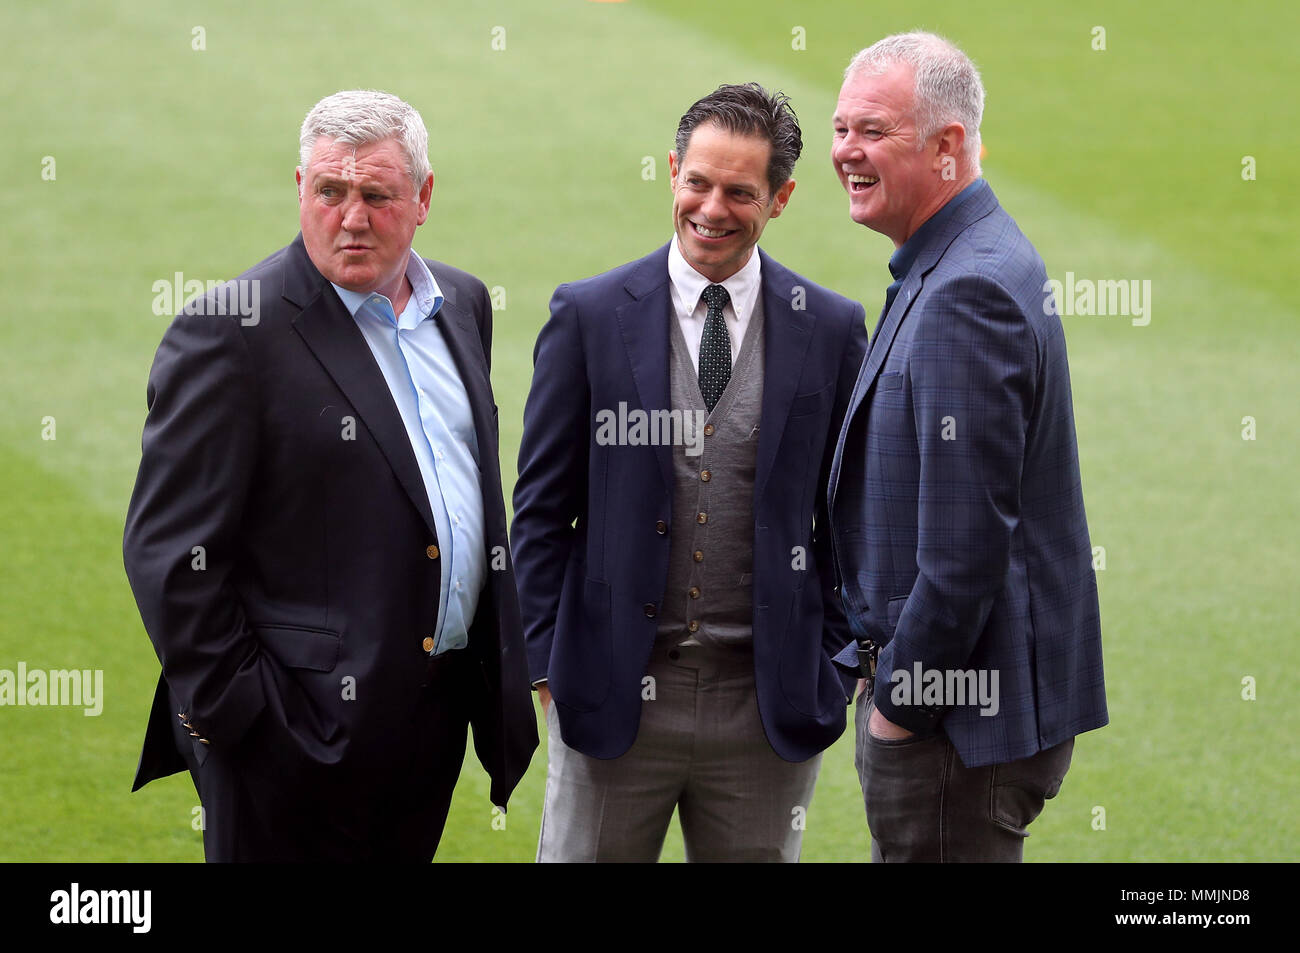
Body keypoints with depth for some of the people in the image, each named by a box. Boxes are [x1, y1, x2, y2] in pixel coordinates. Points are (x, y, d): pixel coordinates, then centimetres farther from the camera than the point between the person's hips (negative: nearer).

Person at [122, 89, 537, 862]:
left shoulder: (463, 303, 11)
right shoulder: (232, 334, -12)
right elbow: (169, 551, -14)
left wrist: (500, 670, 16)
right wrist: (231, 711, -15)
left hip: (442, 710, 7)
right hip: (300, 737, -7)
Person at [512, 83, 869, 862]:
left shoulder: (832, 330, 3)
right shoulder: (589, 317, 1)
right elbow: (542, 509, 4)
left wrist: (834, 671, 4)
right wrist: (545, 664, -1)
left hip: (768, 705, 1)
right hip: (614, 695, -1)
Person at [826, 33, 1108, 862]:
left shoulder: (966, 296, -19)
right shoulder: (964, 266, 14)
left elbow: (967, 540, -24)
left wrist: (901, 699, -15)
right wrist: (890, 676, 19)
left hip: (960, 719, -10)